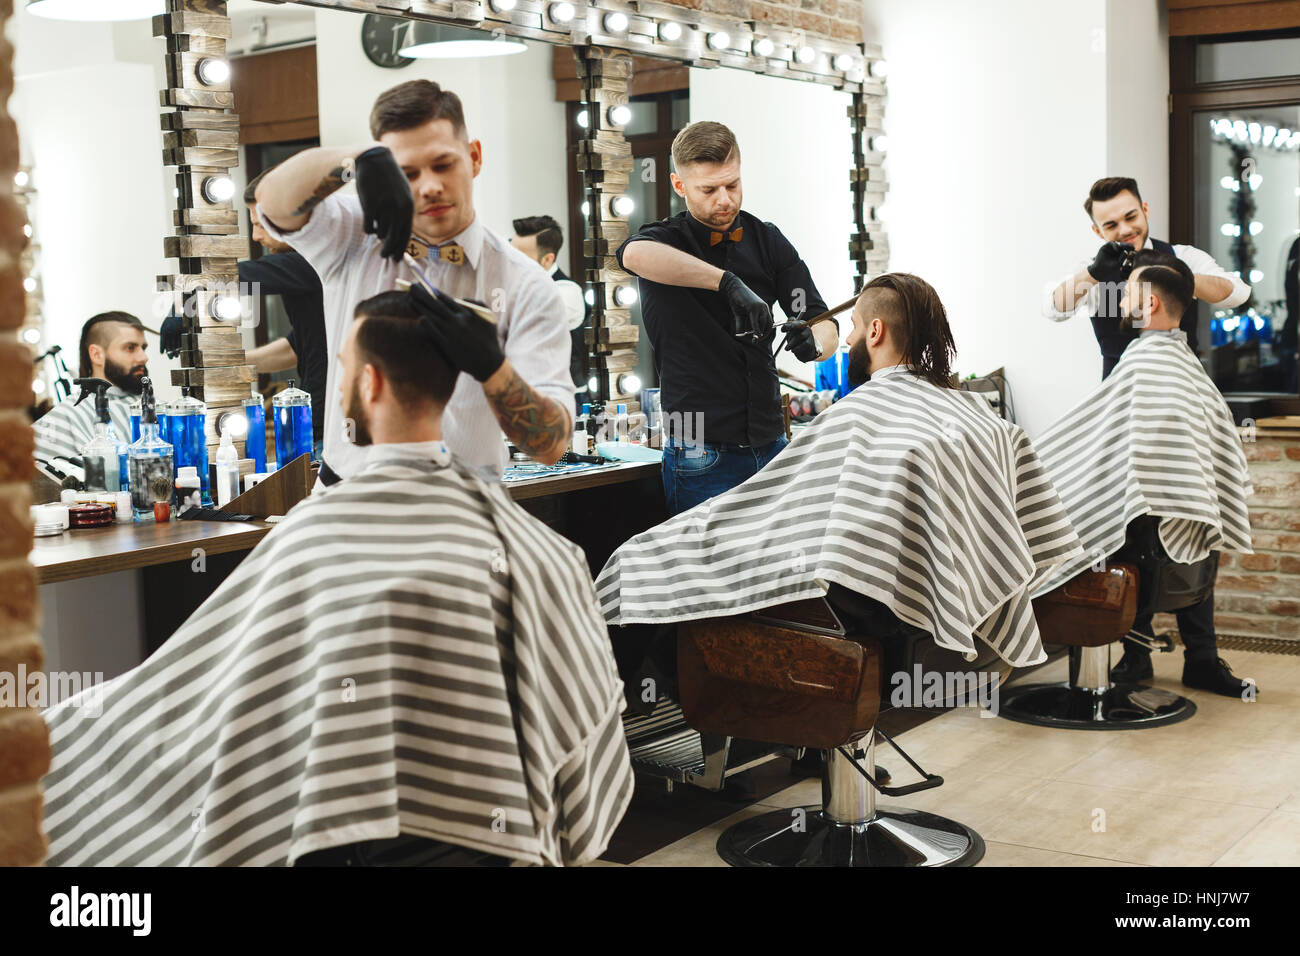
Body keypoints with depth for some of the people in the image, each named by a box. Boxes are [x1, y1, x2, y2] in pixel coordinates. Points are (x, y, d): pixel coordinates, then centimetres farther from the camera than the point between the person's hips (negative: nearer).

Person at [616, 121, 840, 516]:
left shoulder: (767, 240, 11)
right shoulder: (668, 238, -3)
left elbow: (826, 327, 7)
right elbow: (636, 254, -31)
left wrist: (814, 342, -17)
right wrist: (728, 282, -38)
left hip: (771, 444, 5)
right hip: (702, 455, -4)